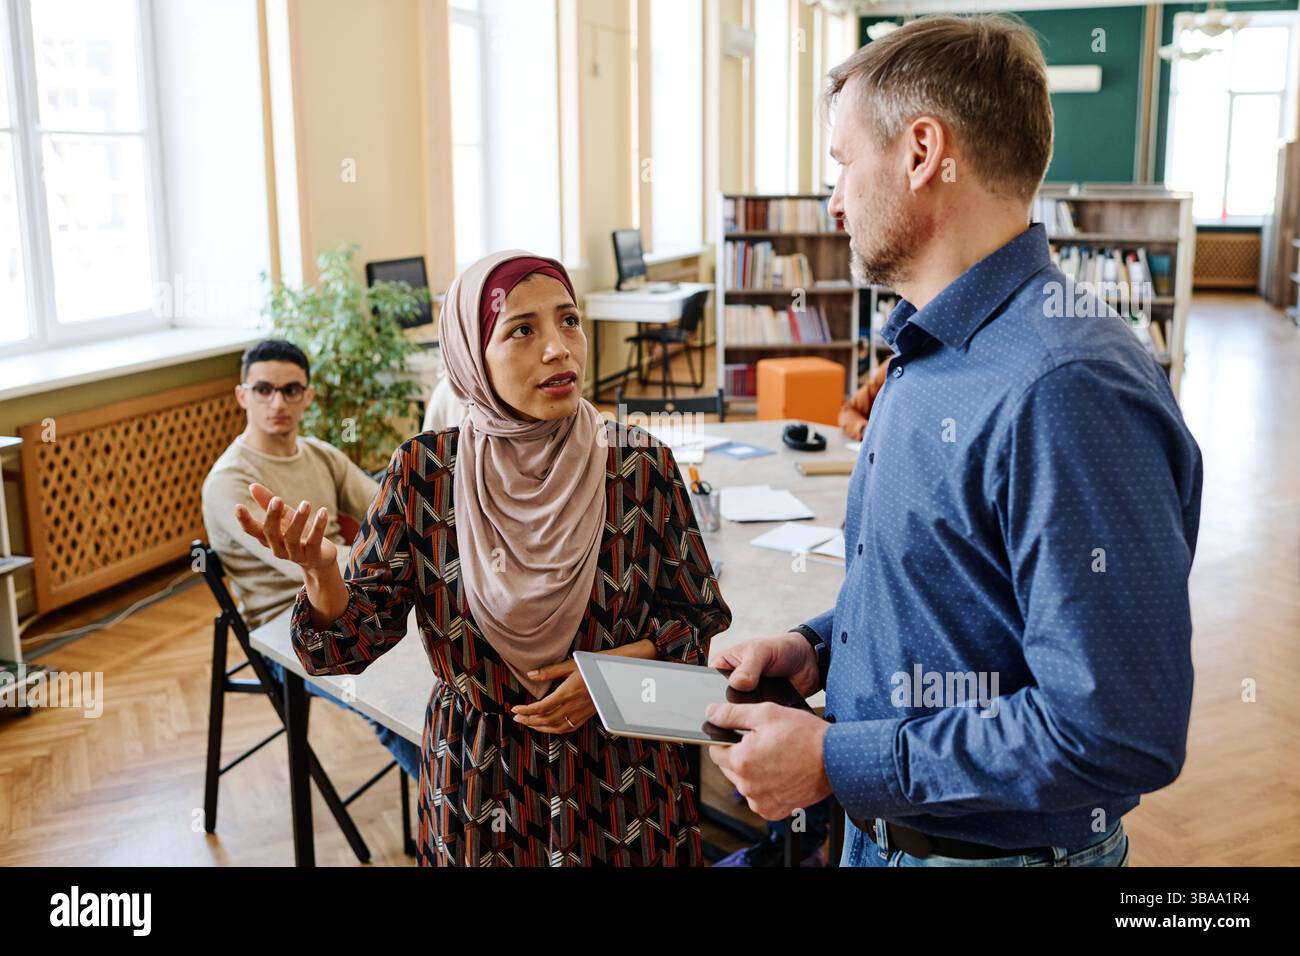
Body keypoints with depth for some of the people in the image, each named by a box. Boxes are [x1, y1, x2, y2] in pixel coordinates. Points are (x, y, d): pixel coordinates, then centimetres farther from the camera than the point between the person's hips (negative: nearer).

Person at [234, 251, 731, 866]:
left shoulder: (639, 465, -11)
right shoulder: (424, 473, -11)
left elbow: (699, 613, 0)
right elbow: (355, 641, -10)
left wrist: (618, 665, -18)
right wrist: (320, 570, -31)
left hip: (621, 778, 0)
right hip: (480, 787, 0)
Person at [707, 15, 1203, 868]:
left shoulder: (1064, 389, -28)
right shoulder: (932, 356, 5)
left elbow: (1116, 733, -30)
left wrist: (834, 761, -24)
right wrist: (817, 646, 0)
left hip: (1000, 847, -8)